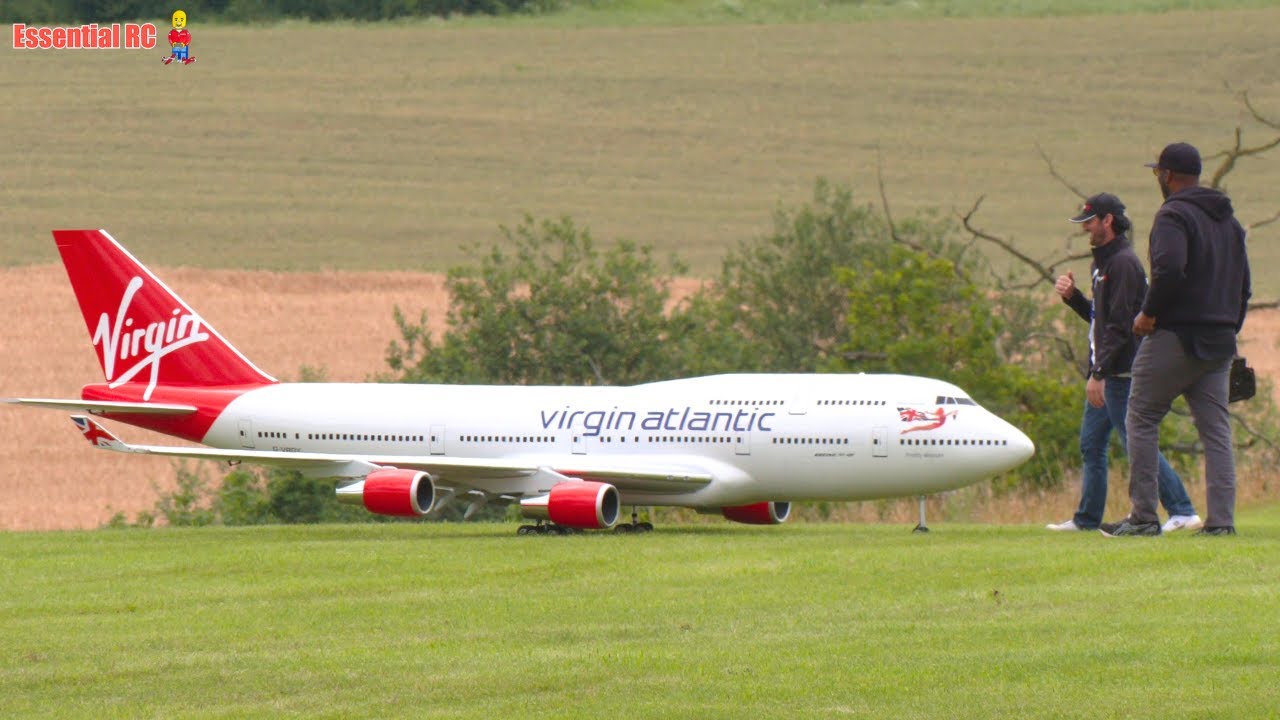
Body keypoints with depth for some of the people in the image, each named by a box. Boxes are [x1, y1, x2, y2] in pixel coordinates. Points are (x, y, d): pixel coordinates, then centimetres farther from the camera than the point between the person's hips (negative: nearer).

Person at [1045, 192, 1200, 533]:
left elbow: (1118, 326, -21)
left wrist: (1099, 373, -23)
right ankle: (1086, 519, 21)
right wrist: (1072, 296, 7)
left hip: (1121, 374, -11)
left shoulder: (1123, 263, -14)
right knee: (1090, 444, 14)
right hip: (1106, 375, 11)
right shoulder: (1104, 262, 18)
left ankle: (1182, 512, -11)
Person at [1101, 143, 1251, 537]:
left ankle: (1143, 516, -2)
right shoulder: (1229, 220, 18)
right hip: (1219, 343, 7)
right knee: (1216, 430, 5)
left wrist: (1149, 314, -13)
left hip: (1175, 338, -7)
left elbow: (1170, 269, -25)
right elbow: (1243, 284, 19)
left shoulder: (1174, 215, -9)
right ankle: (1221, 519, -3)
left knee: (1142, 419, 2)